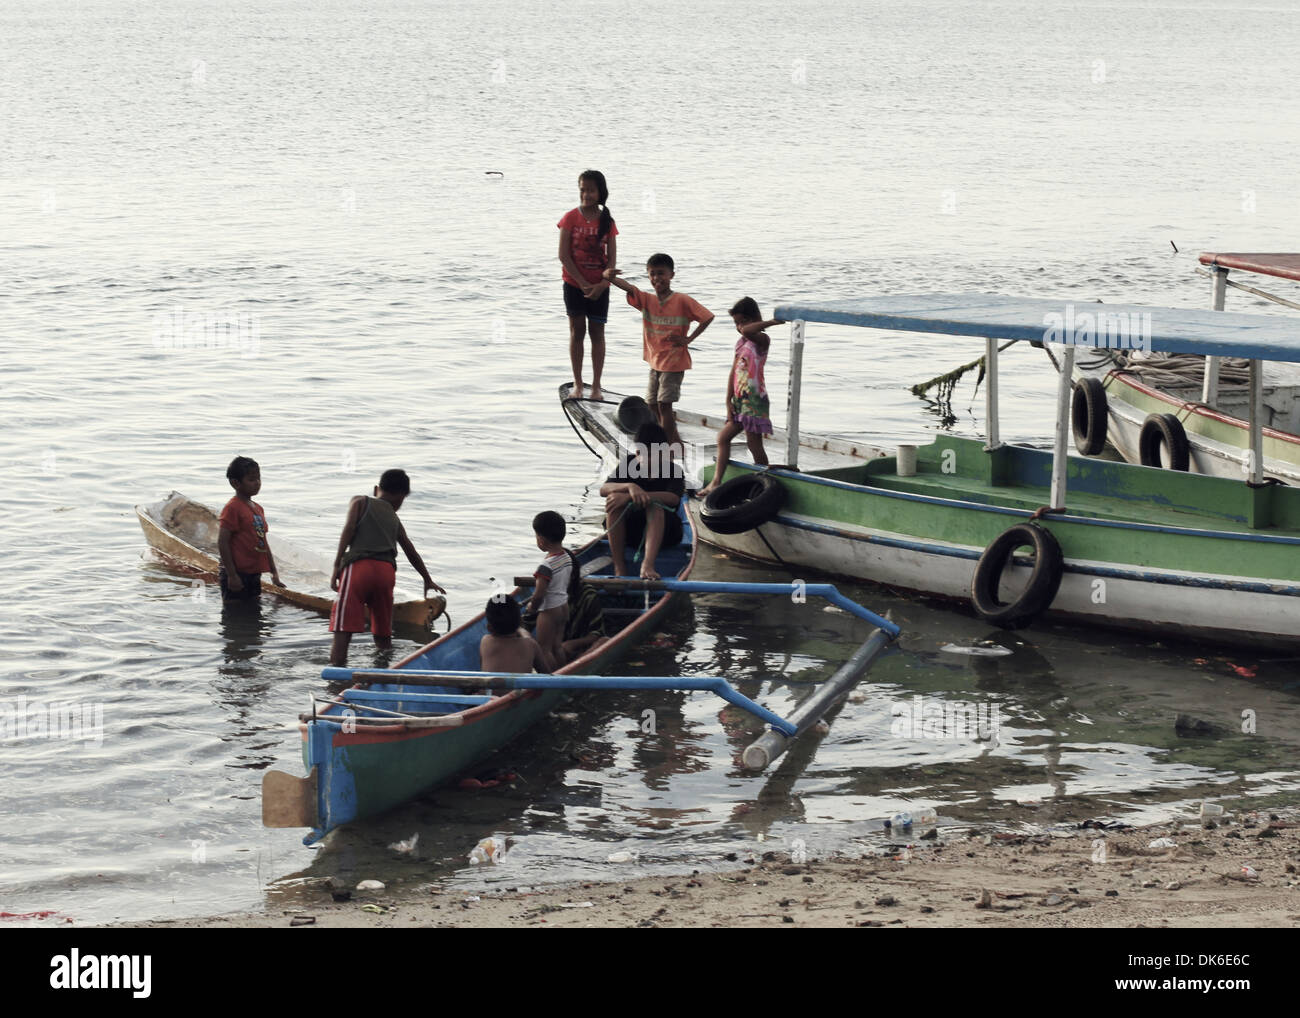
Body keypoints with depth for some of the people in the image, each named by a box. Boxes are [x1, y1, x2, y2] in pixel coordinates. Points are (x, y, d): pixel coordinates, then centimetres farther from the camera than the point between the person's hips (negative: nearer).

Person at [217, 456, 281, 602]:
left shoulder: (258, 509, 15)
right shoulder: (232, 508, -12)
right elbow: (222, 542, -17)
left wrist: (274, 572, 20)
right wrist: (231, 575, -20)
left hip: (254, 574, 9)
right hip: (237, 575, -9)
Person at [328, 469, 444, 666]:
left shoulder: (360, 502, 18)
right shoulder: (395, 519, 27)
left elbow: (349, 528, 0)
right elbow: (411, 552, 35)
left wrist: (337, 563, -3)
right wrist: (428, 580, 47)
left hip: (358, 566, -4)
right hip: (387, 571, 4)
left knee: (342, 631, -10)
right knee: (382, 635, 15)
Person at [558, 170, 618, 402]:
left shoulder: (607, 221, 0)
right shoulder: (571, 218, -5)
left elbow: (612, 259, -1)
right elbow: (563, 255, -9)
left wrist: (601, 285, -15)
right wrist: (583, 284, -13)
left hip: (599, 286, 1)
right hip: (574, 284, -1)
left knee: (597, 332, 3)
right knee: (577, 330, 4)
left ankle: (596, 386, 9)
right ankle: (577, 384, 11)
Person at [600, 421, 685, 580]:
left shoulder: (673, 471, -8)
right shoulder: (629, 464, 1)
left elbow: (673, 498, -30)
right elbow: (603, 489, -13)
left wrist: (630, 497, -38)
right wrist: (630, 487, -36)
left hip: (662, 530, -2)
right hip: (629, 530, 2)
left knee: (655, 505, -34)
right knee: (613, 498, -27)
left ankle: (648, 565, -51)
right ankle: (619, 568, -27)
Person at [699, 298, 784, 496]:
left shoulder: (761, 340, -11)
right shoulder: (740, 343, 16)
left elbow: (746, 331, -35)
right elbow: (733, 373, 14)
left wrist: (771, 322, -25)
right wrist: (729, 401, 9)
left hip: (754, 398, -9)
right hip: (739, 398, 9)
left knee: (754, 444, -5)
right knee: (723, 437, 8)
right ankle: (716, 482, 10)